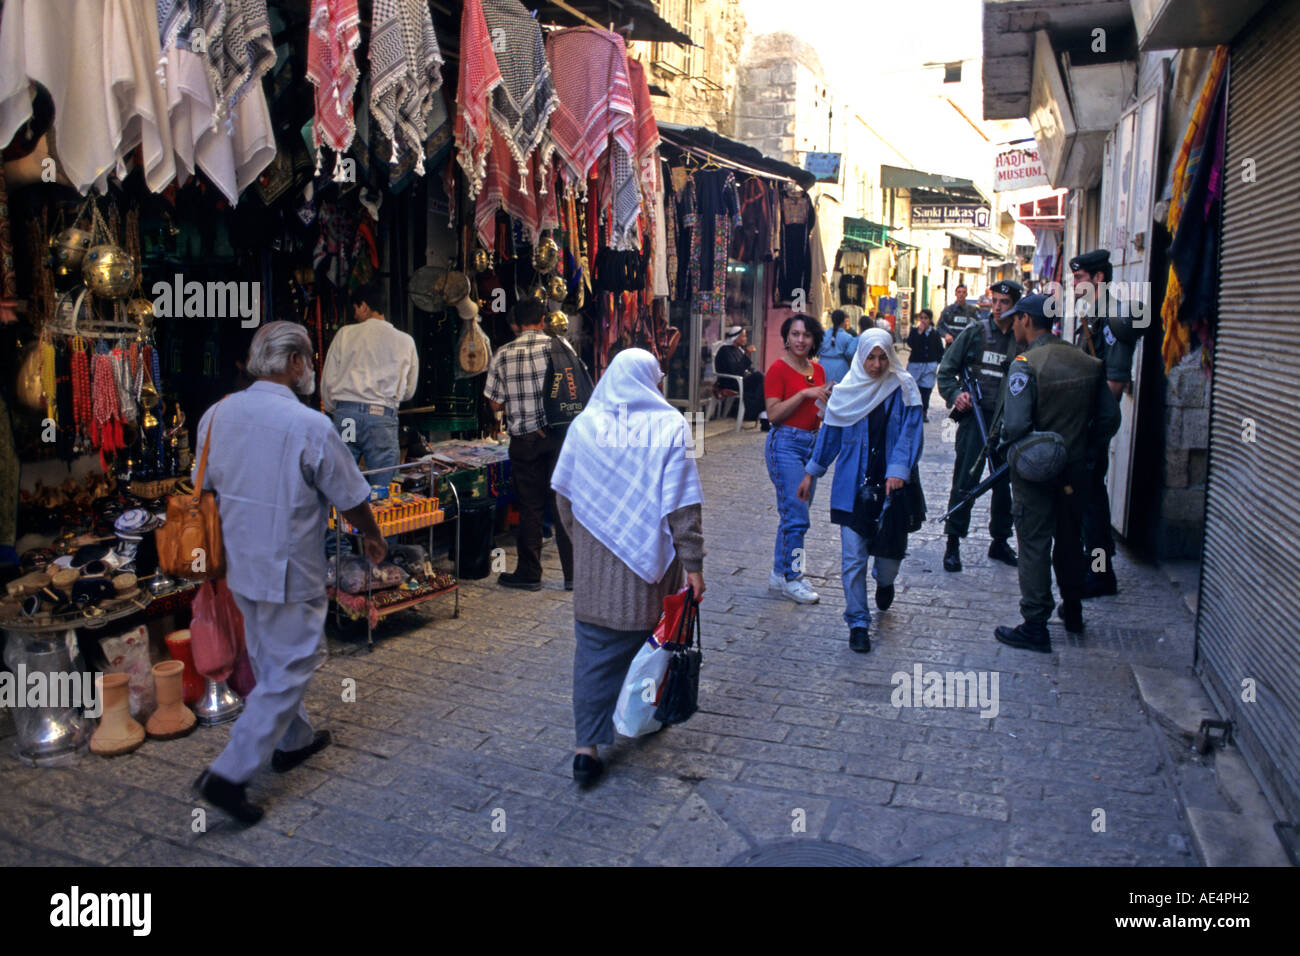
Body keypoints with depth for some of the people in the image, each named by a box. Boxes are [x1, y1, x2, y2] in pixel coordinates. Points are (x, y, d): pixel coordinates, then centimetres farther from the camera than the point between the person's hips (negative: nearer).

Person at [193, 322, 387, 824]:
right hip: (290, 573, -7)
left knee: (269, 660, 23)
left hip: (240, 564, 8)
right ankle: (230, 773, 4)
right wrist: (373, 537, 8)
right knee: (288, 670, 5)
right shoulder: (310, 426, -22)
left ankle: (293, 740, 41)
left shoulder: (217, 414, -3)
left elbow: (206, 482, 12)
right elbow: (351, 497, -11)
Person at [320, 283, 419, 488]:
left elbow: (328, 380, 9)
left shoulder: (345, 334, 6)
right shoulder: (405, 341, 9)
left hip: (345, 413, 0)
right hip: (383, 417, 0)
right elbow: (408, 392, 15)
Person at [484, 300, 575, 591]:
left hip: (523, 439, 0)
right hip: (559, 435, 0)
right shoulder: (558, 345, -3)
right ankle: (573, 574, 9)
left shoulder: (502, 355, 0)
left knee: (530, 507, 8)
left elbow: (495, 404, 3)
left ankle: (529, 573, 16)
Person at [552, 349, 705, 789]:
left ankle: (587, 746, 3)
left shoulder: (584, 425, 1)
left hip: (594, 560, 2)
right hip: (647, 557, -2)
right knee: (648, 641, 18)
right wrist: (692, 563, -7)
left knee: (593, 649, 6)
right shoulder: (669, 427, -8)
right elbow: (682, 505, -12)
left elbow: (563, 493, 8)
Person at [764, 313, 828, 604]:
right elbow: (773, 414, -15)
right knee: (796, 515, -9)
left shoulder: (818, 370, 12)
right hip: (785, 443, -7)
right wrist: (804, 394, -20)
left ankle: (779, 575, 21)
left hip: (812, 442, 7)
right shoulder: (778, 368, -9)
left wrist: (826, 401, 1)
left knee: (792, 514, 11)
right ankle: (791, 578, 2)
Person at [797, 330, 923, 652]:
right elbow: (829, 434, 11)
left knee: (891, 548, 9)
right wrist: (811, 472, 13)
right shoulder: (847, 391, 3)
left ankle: (885, 581, 46)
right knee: (853, 558, -2)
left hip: (891, 485, 0)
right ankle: (858, 623, 10)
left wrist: (898, 470, -20)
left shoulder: (904, 390, -2)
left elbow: (910, 433, -6)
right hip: (853, 485, 1)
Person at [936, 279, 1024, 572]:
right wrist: (955, 394, -12)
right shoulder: (976, 332, 2)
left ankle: (1000, 541, 27)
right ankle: (953, 544, 5)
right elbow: (947, 368, 4)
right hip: (975, 416, -2)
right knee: (965, 481, -4)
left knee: (1005, 482, 12)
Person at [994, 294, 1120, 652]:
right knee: (1069, 539, 20)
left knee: (1034, 545, 1)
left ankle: (1035, 626, 5)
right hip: (1074, 470, 6)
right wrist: (1085, 451, 14)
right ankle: (1073, 611, 36)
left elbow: (1015, 425, -26)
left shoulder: (1026, 364, -18)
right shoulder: (1086, 361, 2)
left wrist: (1008, 443, -5)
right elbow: (1109, 417, 5)